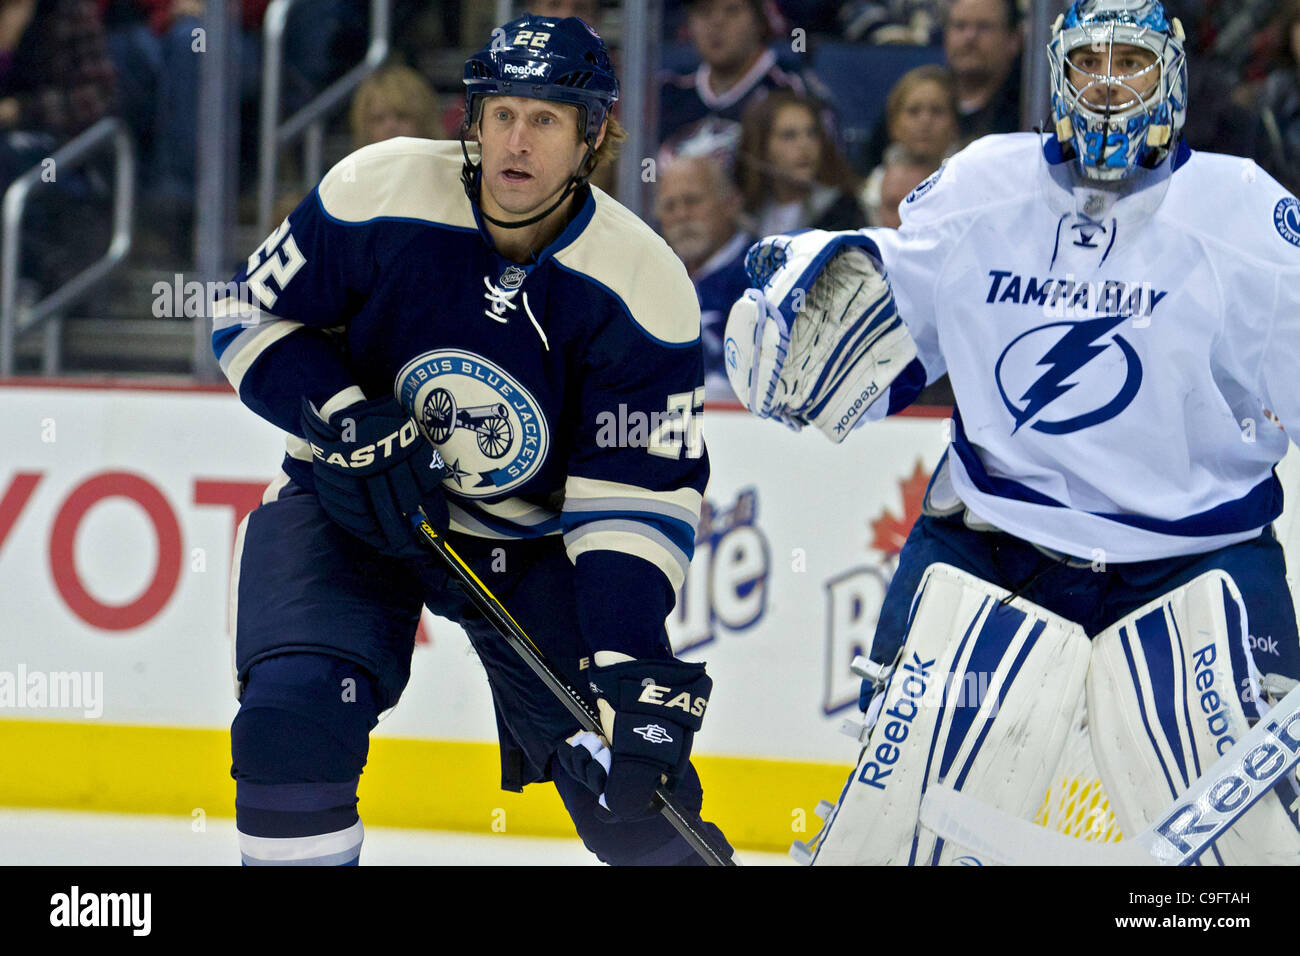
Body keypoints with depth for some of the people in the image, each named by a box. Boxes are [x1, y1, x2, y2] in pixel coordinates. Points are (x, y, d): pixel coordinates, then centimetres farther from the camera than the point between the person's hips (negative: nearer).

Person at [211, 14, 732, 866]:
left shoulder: (643, 289, -18)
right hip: (356, 502, 0)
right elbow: (251, 318, -5)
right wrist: (345, 419, -22)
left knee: (636, 783, -7)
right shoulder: (379, 196, -18)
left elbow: (641, 492, -16)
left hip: (532, 540, 0)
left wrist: (634, 667, -27)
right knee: (293, 710, -25)